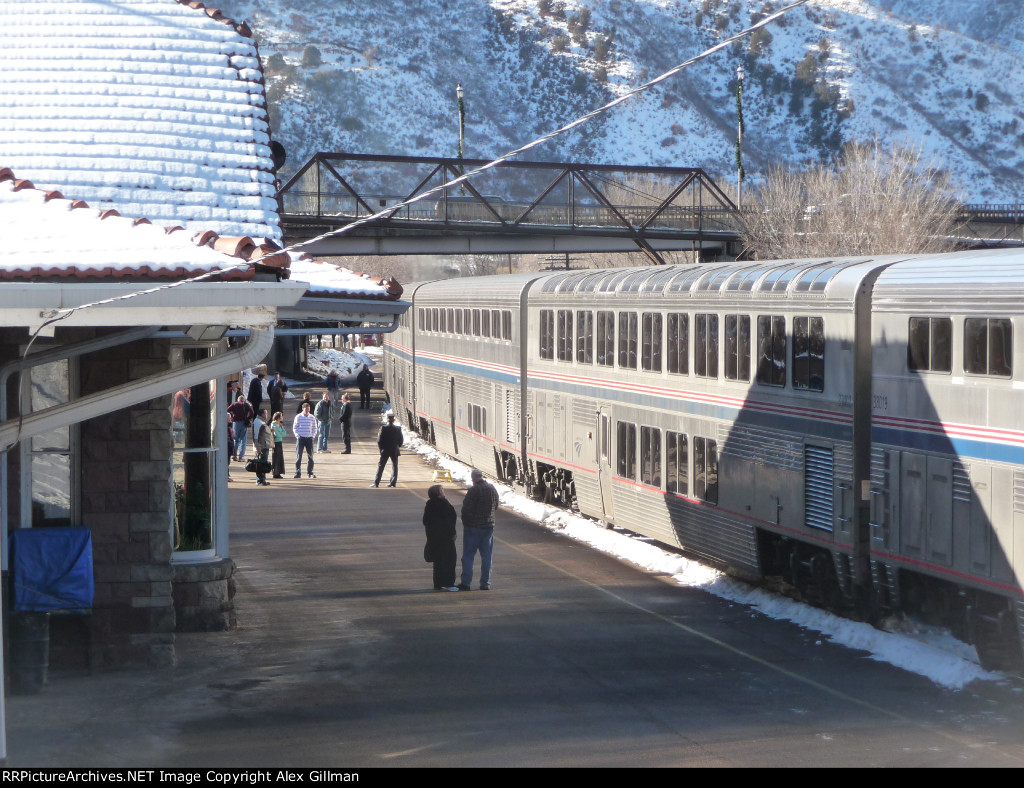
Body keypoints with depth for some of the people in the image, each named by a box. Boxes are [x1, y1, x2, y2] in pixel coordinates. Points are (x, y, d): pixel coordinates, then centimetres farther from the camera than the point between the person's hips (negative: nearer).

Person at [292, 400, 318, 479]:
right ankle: (298, 473, -1)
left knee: (310, 456, 4)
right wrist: (297, 436, -7)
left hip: (309, 438, 2)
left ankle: (310, 472, 12)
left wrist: (313, 436, 1)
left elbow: (314, 428, 13)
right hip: (301, 438, -2)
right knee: (298, 456, -3)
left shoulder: (312, 417, 5)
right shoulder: (298, 417, -1)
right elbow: (294, 428, 4)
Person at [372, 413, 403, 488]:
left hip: (385, 450, -2)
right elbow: (401, 440, 1)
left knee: (380, 466, 2)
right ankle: (393, 482, 10)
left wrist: (380, 448, 4)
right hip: (394, 450, 2)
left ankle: (376, 482, -2)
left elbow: (379, 440, -10)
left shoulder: (383, 428, -11)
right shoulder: (398, 428, -4)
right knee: (394, 466, 13)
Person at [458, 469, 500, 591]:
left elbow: (466, 508, -15)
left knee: (468, 556, 2)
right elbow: (496, 507, 14)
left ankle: (466, 582, 2)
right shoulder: (492, 488, 3)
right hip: (488, 526, 5)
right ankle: (485, 583, 9)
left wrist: (465, 522, 0)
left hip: (473, 527, -5)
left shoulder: (474, 490, -17)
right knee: (486, 556, 9)